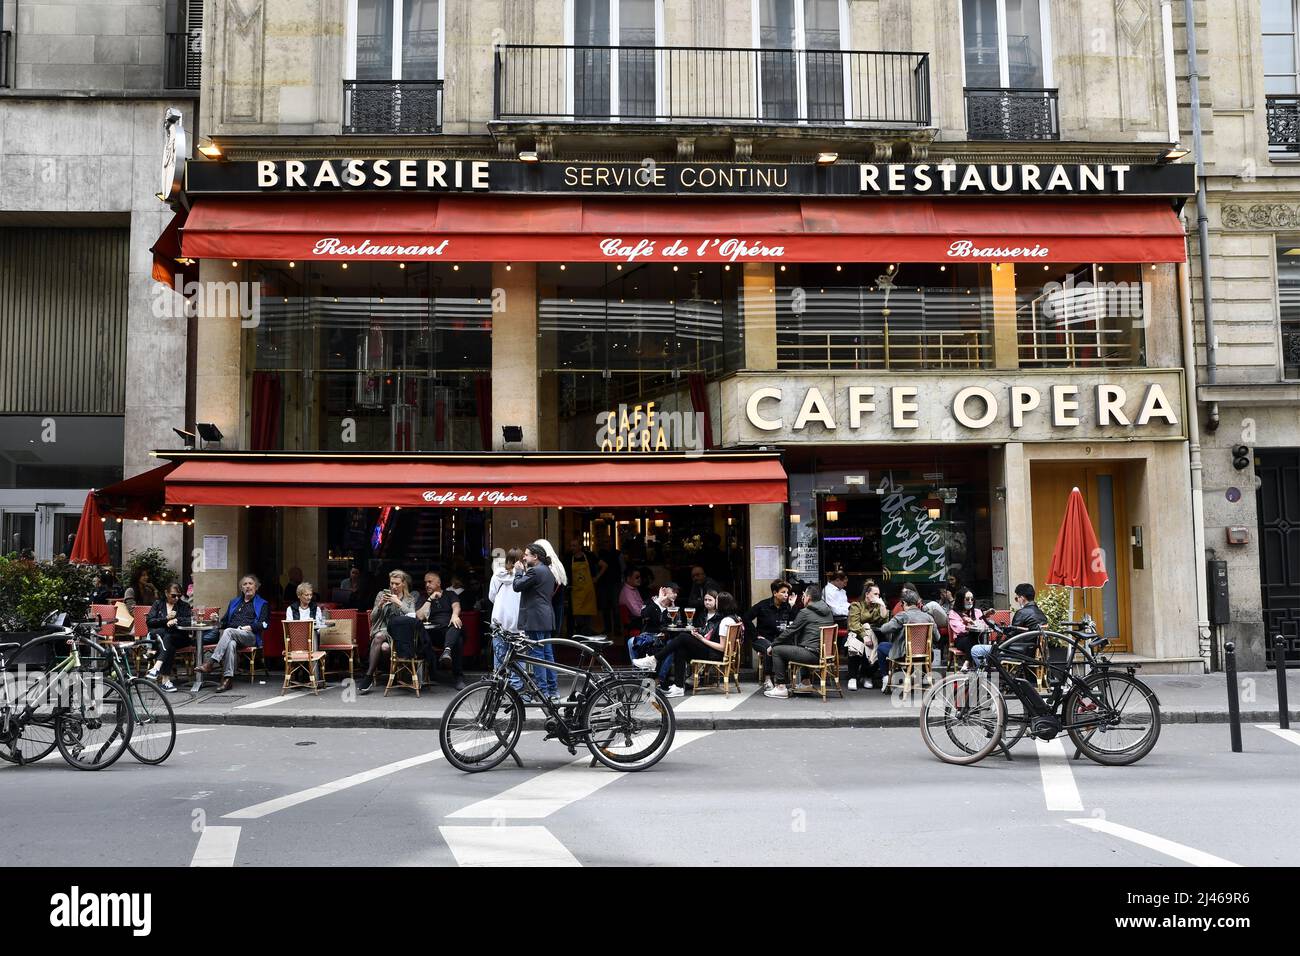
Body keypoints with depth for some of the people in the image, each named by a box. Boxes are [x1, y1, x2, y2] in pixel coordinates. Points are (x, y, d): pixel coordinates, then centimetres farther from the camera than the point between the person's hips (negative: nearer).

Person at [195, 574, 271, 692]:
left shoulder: (262, 604, 19)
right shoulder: (234, 602, 33)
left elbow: (265, 624, 5)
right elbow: (225, 621, 30)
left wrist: (250, 627, -10)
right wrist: (218, 623, 7)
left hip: (250, 636, -3)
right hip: (231, 635, 3)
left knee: (229, 631, -35)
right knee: (231, 644, -36)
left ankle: (210, 662, -44)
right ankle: (228, 679, -46)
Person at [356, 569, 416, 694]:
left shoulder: (410, 599, 14)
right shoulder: (381, 595, 18)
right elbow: (373, 618, 14)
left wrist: (398, 602, -11)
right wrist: (380, 604, -4)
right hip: (383, 630, 2)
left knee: (384, 647, -36)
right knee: (378, 637, -37)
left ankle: (369, 676, -20)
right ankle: (371, 675, -33)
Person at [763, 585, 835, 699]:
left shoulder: (805, 612, -9)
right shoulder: (828, 611, 14)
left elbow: (791, 632, -4)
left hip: (812, 654, -9)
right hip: (825, 653, 9)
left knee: (776, 650, 3)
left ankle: (781, 688, 0)